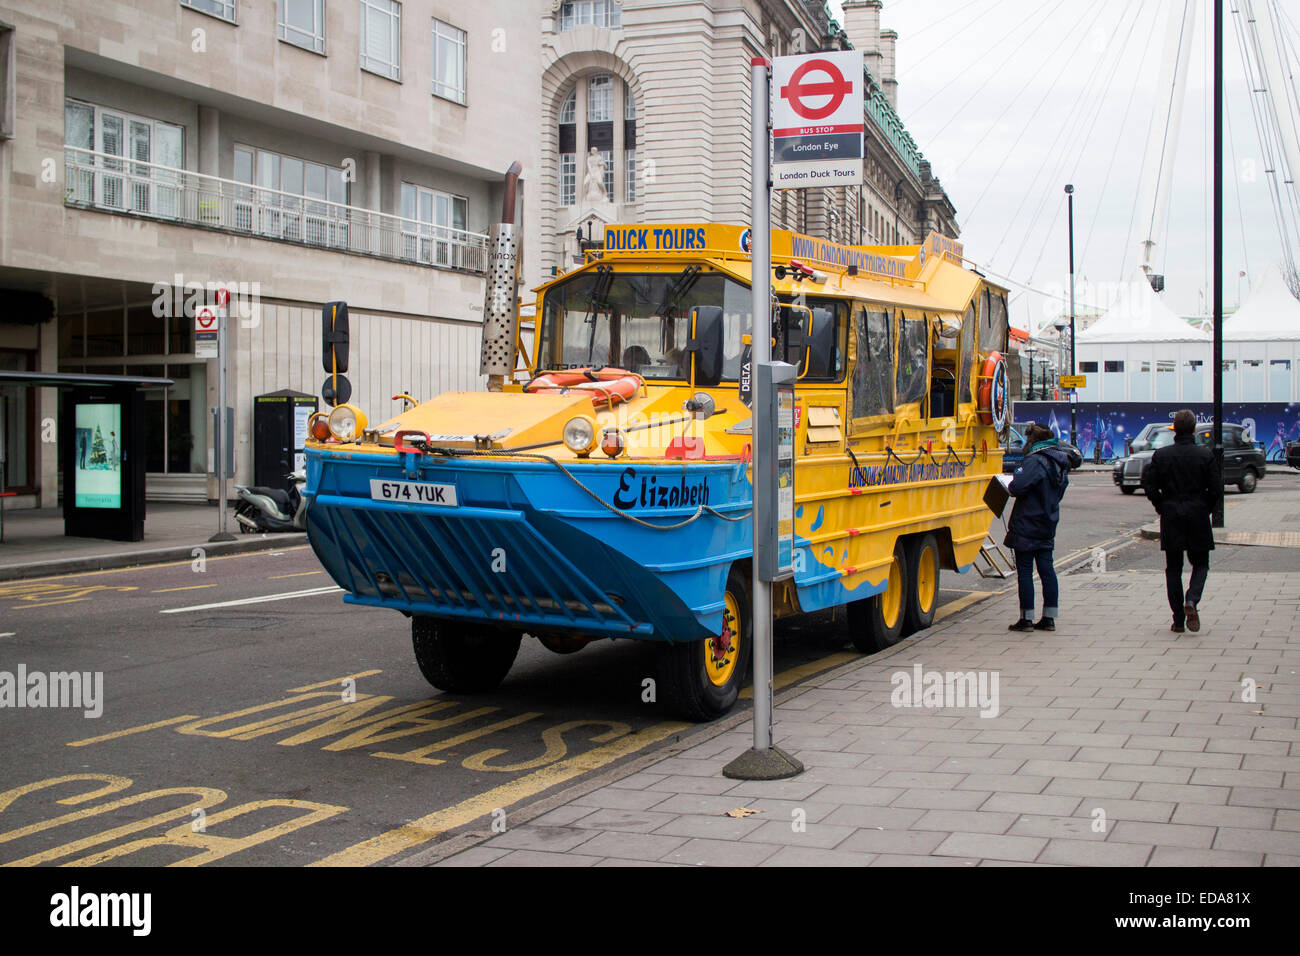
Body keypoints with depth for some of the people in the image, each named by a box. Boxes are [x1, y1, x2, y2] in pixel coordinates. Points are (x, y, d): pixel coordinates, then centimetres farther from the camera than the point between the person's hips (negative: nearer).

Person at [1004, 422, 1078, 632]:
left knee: (1024, 571, -1)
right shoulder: (1060, 463, 9)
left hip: (1026, 526, -8)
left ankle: (1026, 619, 2)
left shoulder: (1036, 461, -18)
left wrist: (1010, 488, -8)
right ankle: (1049, 618, 13)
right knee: (1047, 570, 10)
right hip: (1048, 526, 8)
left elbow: (1018, 486, -29)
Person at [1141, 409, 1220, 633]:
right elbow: (1216, 489, -7)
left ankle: (1178, 620, 7)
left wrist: (1162, 507, 7)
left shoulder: (1161, 455, -3)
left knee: (1173, 568, 9)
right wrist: (1205, 509, 8)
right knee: (1201, 564, 13)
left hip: (1171, 518, 1)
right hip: (1198, 518, -1)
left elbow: (1149, 485, -5)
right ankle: (1192, 600, -14)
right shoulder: (1205, 455, -5)